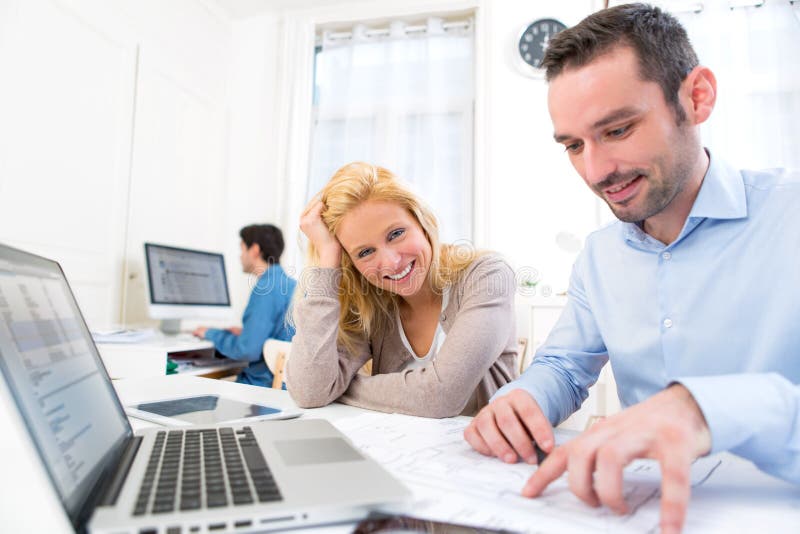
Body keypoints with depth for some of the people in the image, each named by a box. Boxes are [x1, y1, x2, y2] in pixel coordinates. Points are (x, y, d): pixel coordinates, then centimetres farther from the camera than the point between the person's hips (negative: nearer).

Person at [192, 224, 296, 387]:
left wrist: (211, 334, -3)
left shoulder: (266, 288, -17)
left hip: (267, 384, -8)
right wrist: (246, 332, 18)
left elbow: (246, 351, -18)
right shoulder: (291, 283, 10)